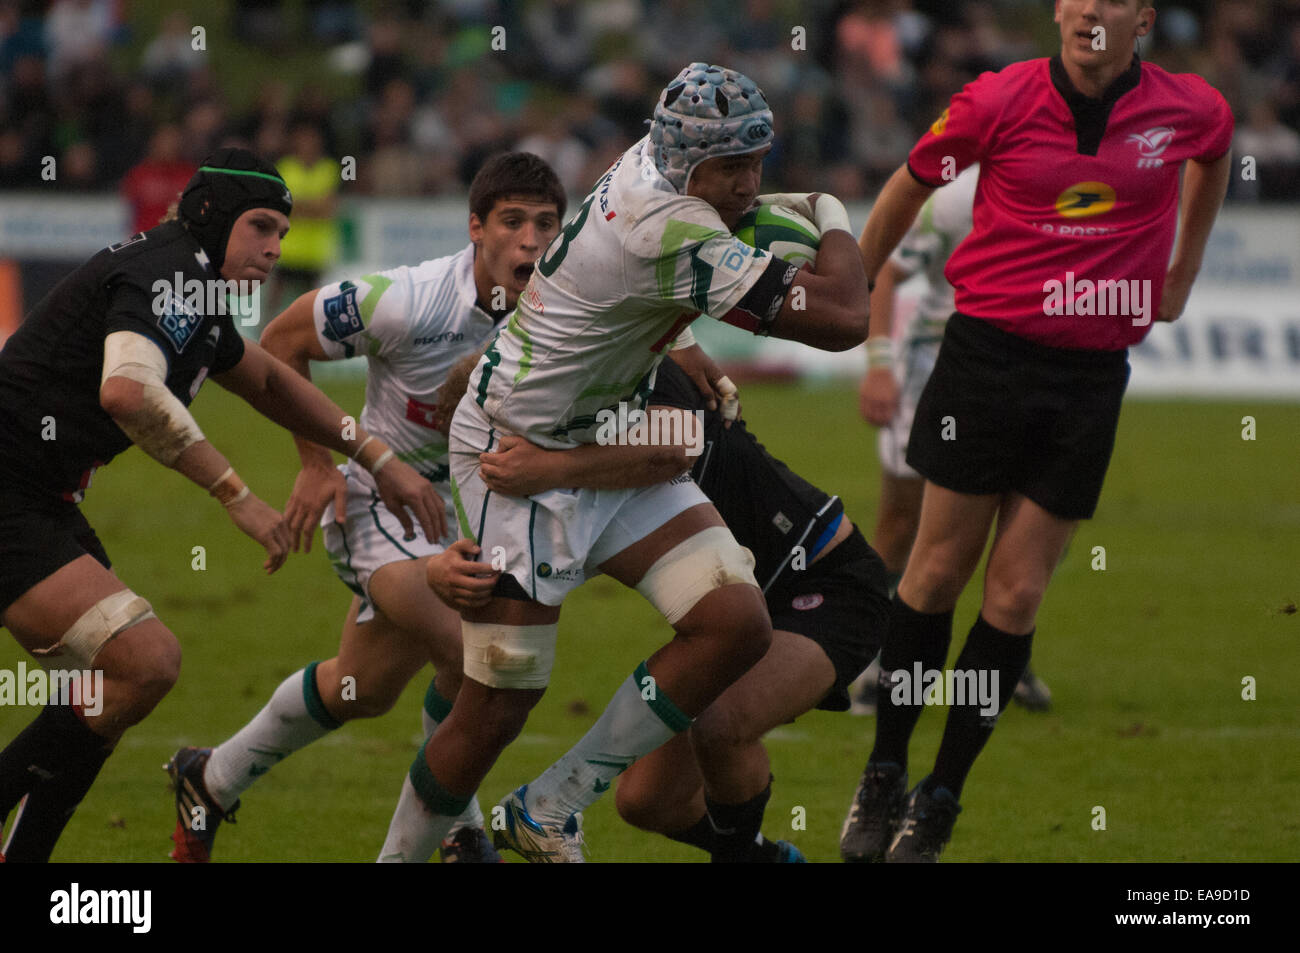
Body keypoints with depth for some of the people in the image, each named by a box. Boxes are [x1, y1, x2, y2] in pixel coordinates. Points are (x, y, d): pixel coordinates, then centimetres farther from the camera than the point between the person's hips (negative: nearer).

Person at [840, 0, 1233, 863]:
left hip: (1093, 374, 1)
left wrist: (1181, 275, 26)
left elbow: (1213, 156, 24)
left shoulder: (1191, 109, -2)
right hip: (988, 349, -1)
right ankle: (884, 777, 14)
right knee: (940, 570, 1)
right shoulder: (1000, 101, -7)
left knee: (1017, 595, 1)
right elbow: (911, 186, 9)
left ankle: (941, 803, 11)